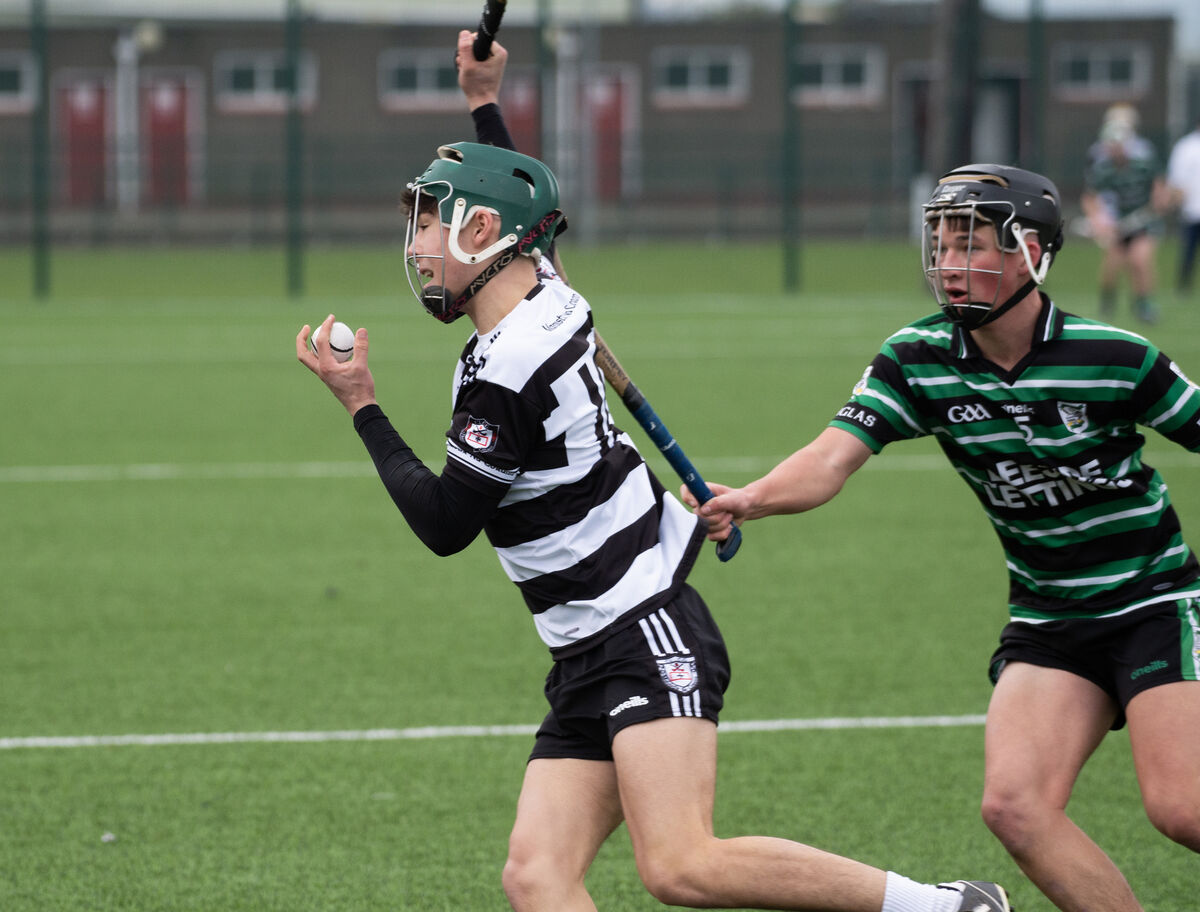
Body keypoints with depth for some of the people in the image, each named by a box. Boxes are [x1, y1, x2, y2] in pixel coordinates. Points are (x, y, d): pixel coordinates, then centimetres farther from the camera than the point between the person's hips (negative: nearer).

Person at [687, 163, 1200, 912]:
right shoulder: (918, 359, -7)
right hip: (1046, 619, 4)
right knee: (1016, 805, -15)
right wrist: (748, 499, -37)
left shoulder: (1112, 357, -16)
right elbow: (834, 458, -18)